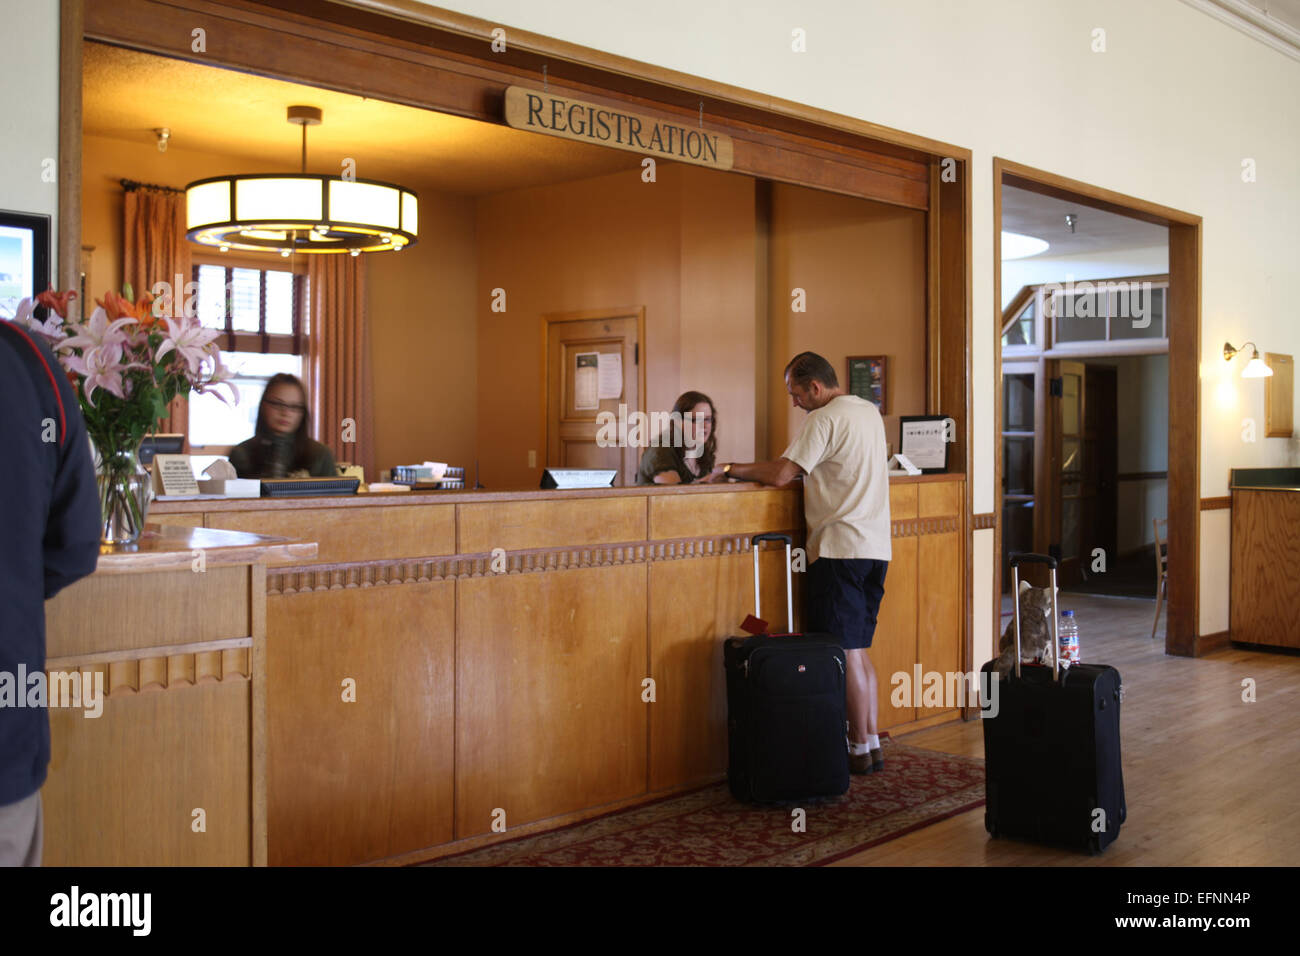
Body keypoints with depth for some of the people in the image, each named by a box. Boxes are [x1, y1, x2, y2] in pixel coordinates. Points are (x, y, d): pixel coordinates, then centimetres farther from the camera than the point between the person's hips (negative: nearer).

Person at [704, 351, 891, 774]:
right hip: (876, 547, 9)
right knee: (859, 651, 13)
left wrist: (731, 469, -4)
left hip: (841, 548, -9)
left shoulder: (824, 419, -11)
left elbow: (780, 474, -17)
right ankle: (870, 744, 16)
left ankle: (860, 750, 3)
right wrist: (801, 469, 17)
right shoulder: (870, 412, 16)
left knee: (846, 652, -2)